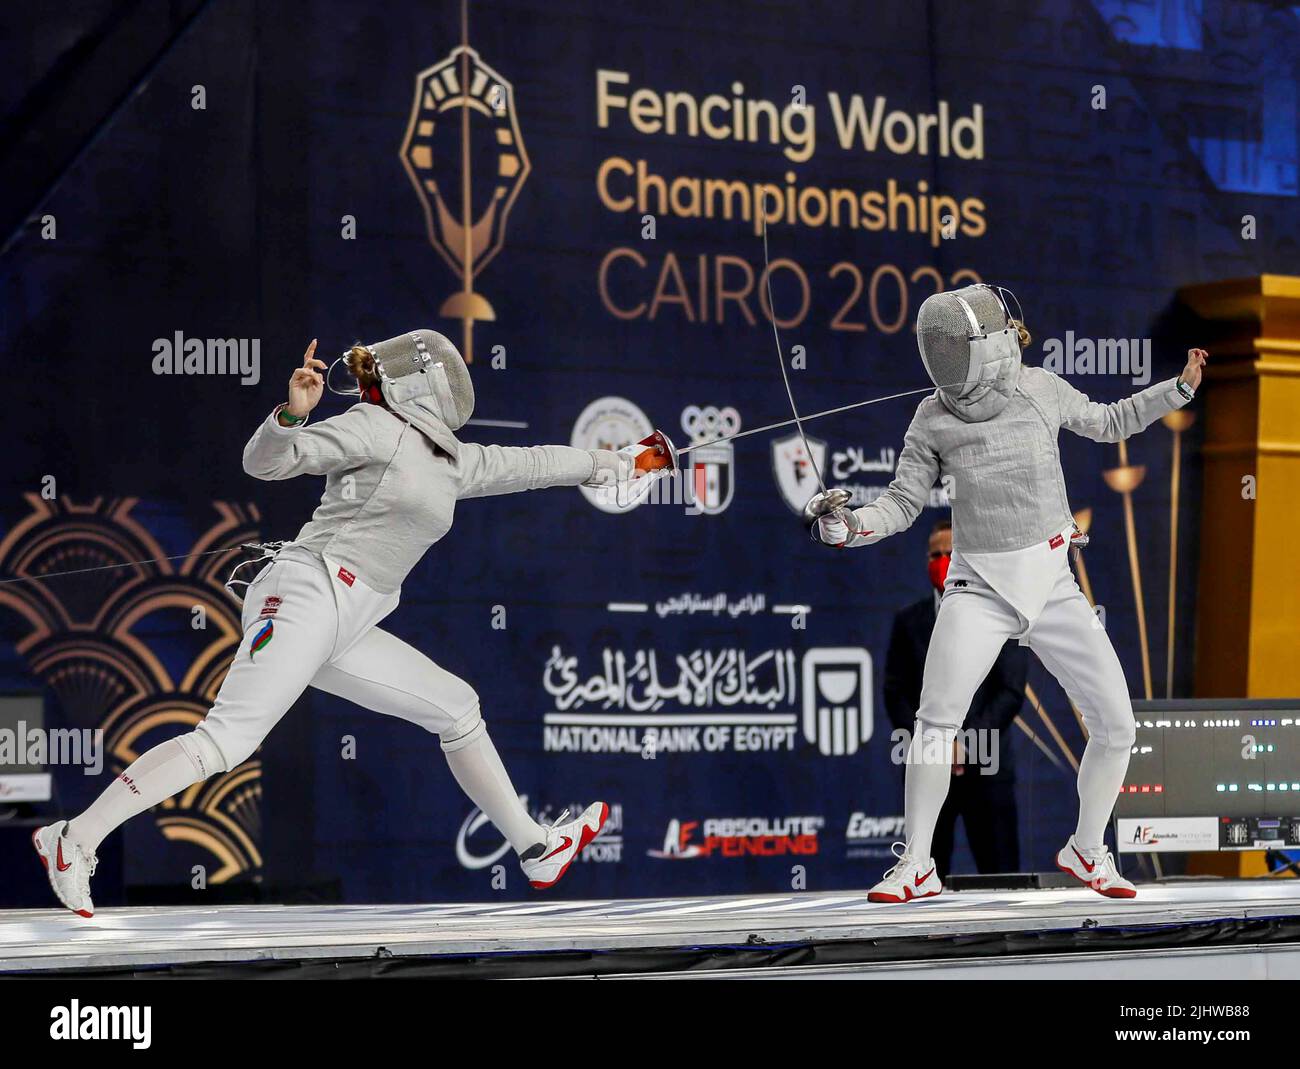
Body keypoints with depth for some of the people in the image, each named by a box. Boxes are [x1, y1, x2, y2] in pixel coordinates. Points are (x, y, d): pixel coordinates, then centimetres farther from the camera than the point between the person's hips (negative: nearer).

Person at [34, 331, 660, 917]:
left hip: (343, 628, 9)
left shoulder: (451, 462, 21)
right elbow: (266, 460, -11)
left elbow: (527, 464, 36)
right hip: (305, 597, -9)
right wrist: (292, 412, -32)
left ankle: (535, 848, 23)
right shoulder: (377, 428, -4)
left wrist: (607, 464, 46)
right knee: (225, 742, -20)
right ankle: (75, 842, -22)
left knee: (456, 707, 14)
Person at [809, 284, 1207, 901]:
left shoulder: (1041, 391, -3)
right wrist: (848, 526, -21)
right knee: (936, 722, -21)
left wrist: (1179, 387, 9)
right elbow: (902, 504, -2)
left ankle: (1085, 851, 21)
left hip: (1052, 587, 2)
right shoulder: (934, 419, -7)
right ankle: (916, 867, -9)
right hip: (979, 588, -2)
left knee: (1116, 726, -1)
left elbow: (1107, 424, 17)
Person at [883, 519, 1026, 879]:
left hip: (986, 768, -2)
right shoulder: (909, 621, 12)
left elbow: (1011, 691, -3)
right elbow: (896, 693, 7)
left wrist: (967, 744, -13)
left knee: (1001, 877, -5)